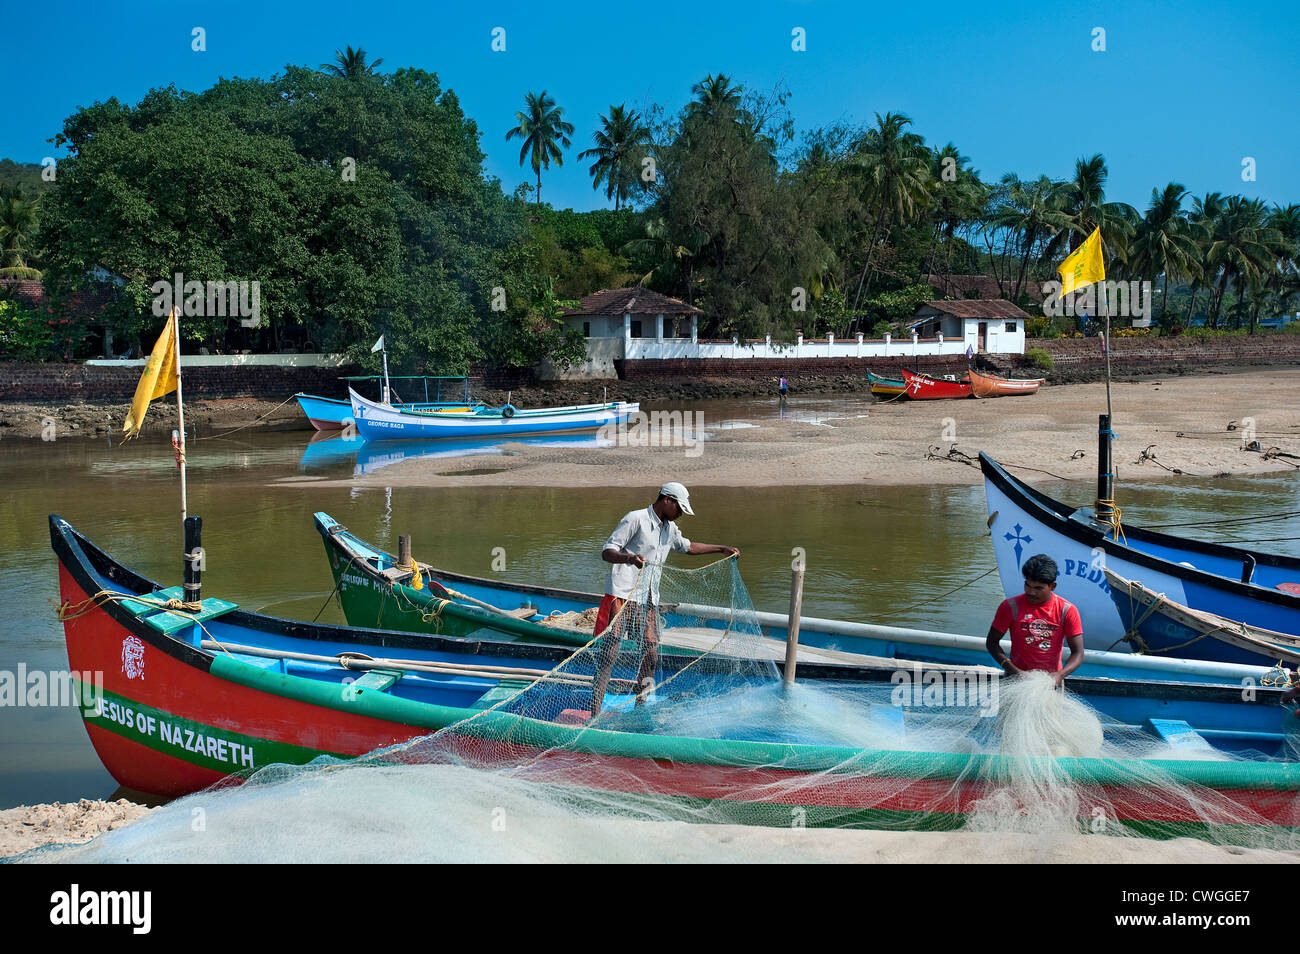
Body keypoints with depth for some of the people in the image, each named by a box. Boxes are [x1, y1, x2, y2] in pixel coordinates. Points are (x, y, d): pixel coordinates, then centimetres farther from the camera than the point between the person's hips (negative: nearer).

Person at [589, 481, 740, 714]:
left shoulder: (670, 529, 19)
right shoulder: (636, 519, -7)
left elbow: (688, 547, 40)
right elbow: (607, 551, -12)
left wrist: (722, 548, 42)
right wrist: (630, 558, -31)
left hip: (648, 601, 8)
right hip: (622, 596, -8)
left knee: (651, 655, 5)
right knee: (609, 655, -11)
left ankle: (640, 708, 19)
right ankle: (594, 714, -12)